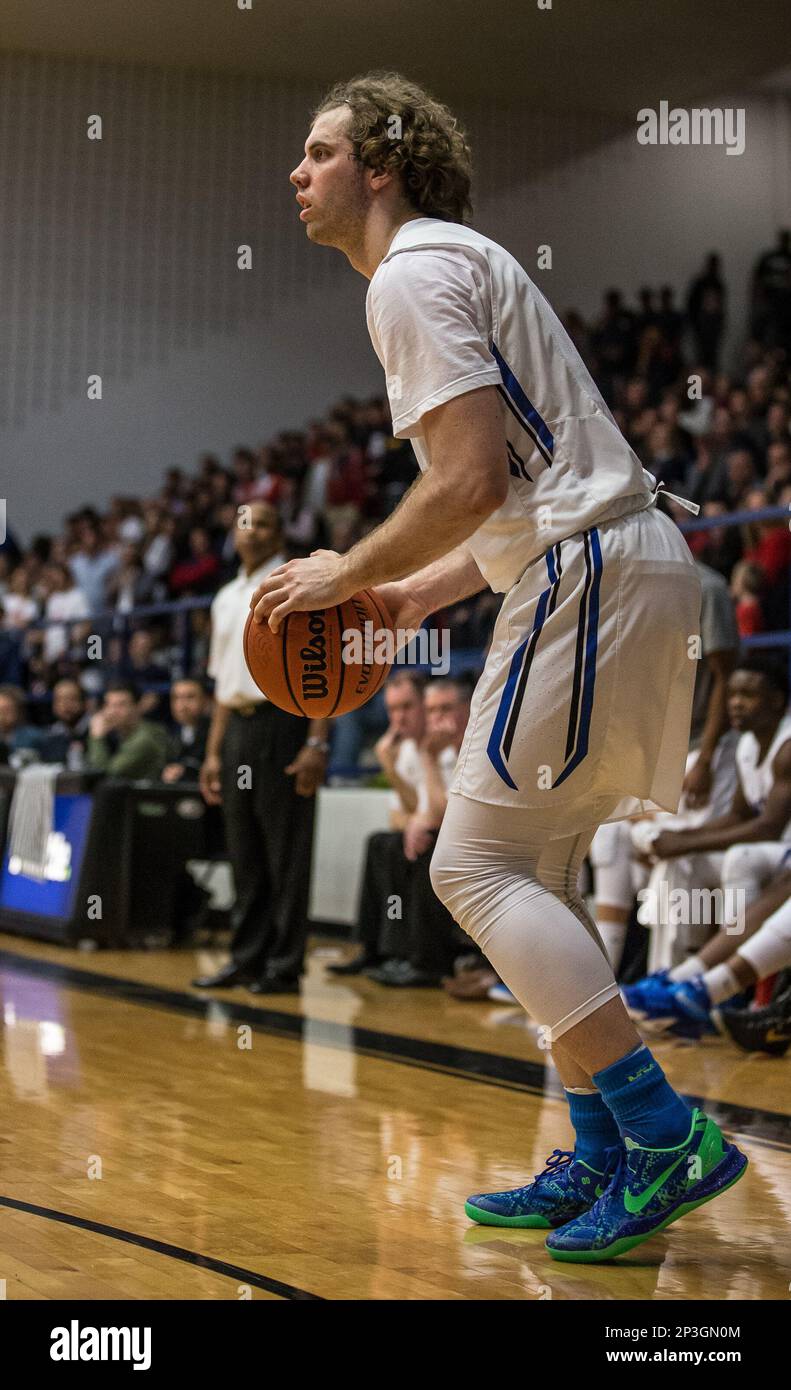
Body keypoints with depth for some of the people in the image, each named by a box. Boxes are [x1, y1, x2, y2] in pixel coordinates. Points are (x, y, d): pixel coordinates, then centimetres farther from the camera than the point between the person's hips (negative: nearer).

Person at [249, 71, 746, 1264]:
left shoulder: (413, 275, -9)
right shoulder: (453, 264, 24)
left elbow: (473, 480, -20)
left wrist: (349, 575, -7)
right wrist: (424, 592, 20)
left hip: (592, 576, -11)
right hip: (617, 558, 11)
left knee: (478, 864, -9)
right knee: (535, 872, 14)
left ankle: (666, 1137, -13)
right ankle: (606, 1161, 15)